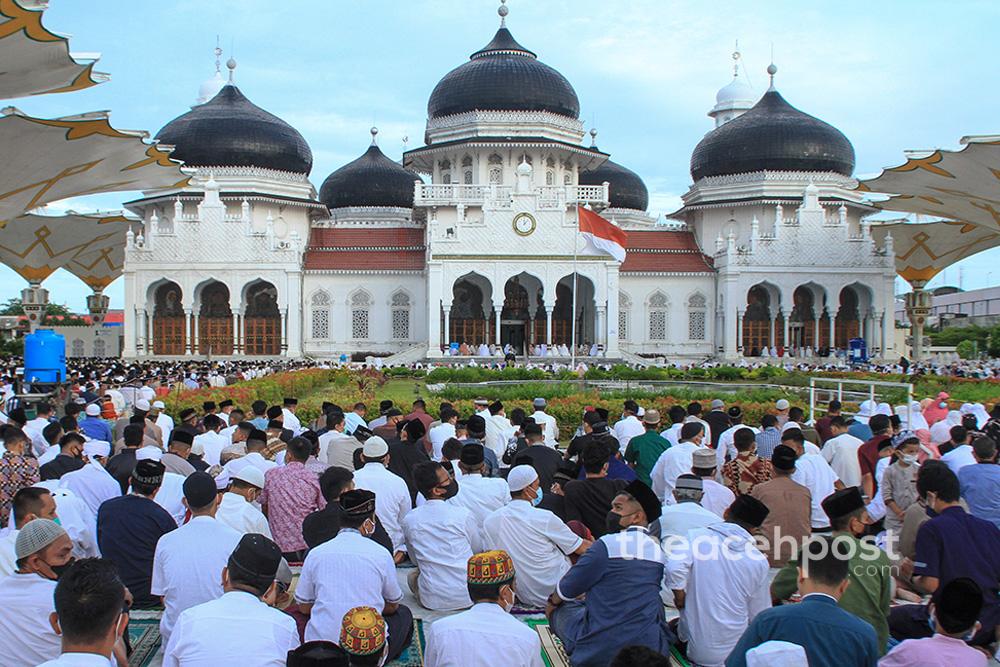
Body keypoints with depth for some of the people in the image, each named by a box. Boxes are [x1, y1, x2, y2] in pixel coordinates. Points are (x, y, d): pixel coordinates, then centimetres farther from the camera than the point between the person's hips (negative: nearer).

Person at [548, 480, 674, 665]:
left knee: (559, 607, 18)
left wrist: (552, 602, 21)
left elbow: (566, 590, -2)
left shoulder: (606, 545, -13)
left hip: (598, 651, -4)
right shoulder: (660, 550, 3)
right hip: (650, 648, 5)